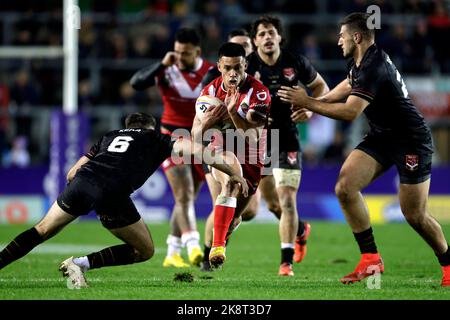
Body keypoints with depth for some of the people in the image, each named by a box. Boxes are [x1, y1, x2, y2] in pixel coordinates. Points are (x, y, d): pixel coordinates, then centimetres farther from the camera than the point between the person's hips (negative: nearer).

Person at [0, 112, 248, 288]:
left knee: (42, 231, 24)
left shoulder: (110, 136, 35)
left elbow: (72, 173, 29)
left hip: (82, 181, 5)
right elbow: (195, 149, 10)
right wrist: (231, 172, 16)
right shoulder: (156, 139, 26)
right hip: (111, 193, -5)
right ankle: (81, 263, -2)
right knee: (145, 251, 11)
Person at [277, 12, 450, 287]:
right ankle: (371, 260, -5)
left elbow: (351, 111, -31)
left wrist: (308, 103, -24)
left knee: (415, 216, -5)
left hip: (411, 141, -9)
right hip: (382, 136, 9)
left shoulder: (374, 67, -26)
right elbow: (348, 86, 27)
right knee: (345, 187, -10)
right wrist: (315, 102, 15)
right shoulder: (359, 63, 5)